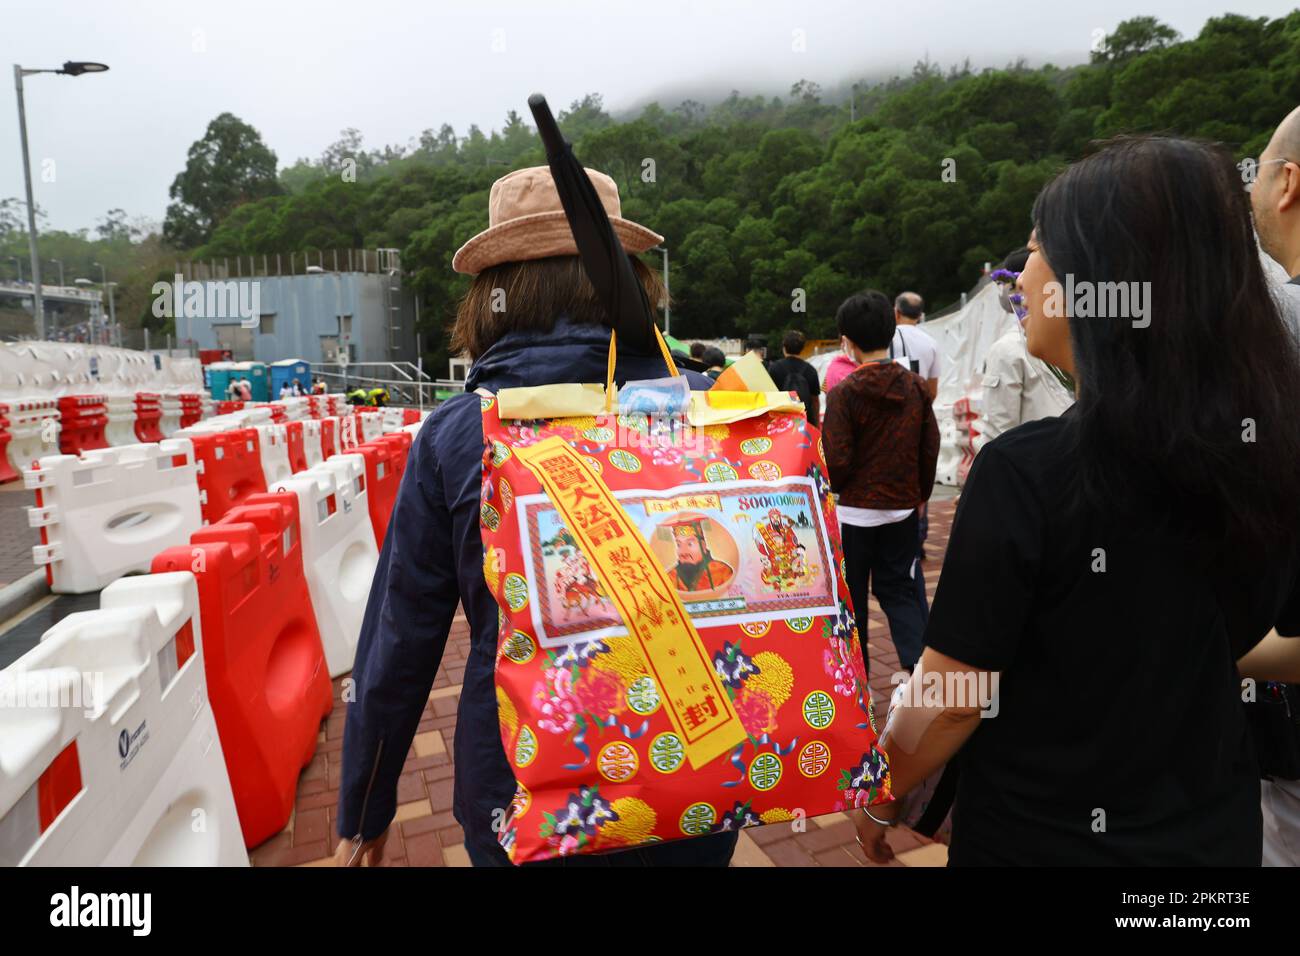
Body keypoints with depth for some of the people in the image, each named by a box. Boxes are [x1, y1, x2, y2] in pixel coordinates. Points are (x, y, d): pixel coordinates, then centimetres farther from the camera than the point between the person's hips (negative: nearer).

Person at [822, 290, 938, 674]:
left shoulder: (843, 393, -15)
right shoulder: (916, 386, -1)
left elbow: (836, 460, -17)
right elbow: (930, 447, 4)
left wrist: (835, 489, 5)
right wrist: (920, 494, 17)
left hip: (855, 511, -4)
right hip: (902, 508, 4)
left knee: (851, 595, 12)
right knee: (900, 589, 15)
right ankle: (918, 661, 0)